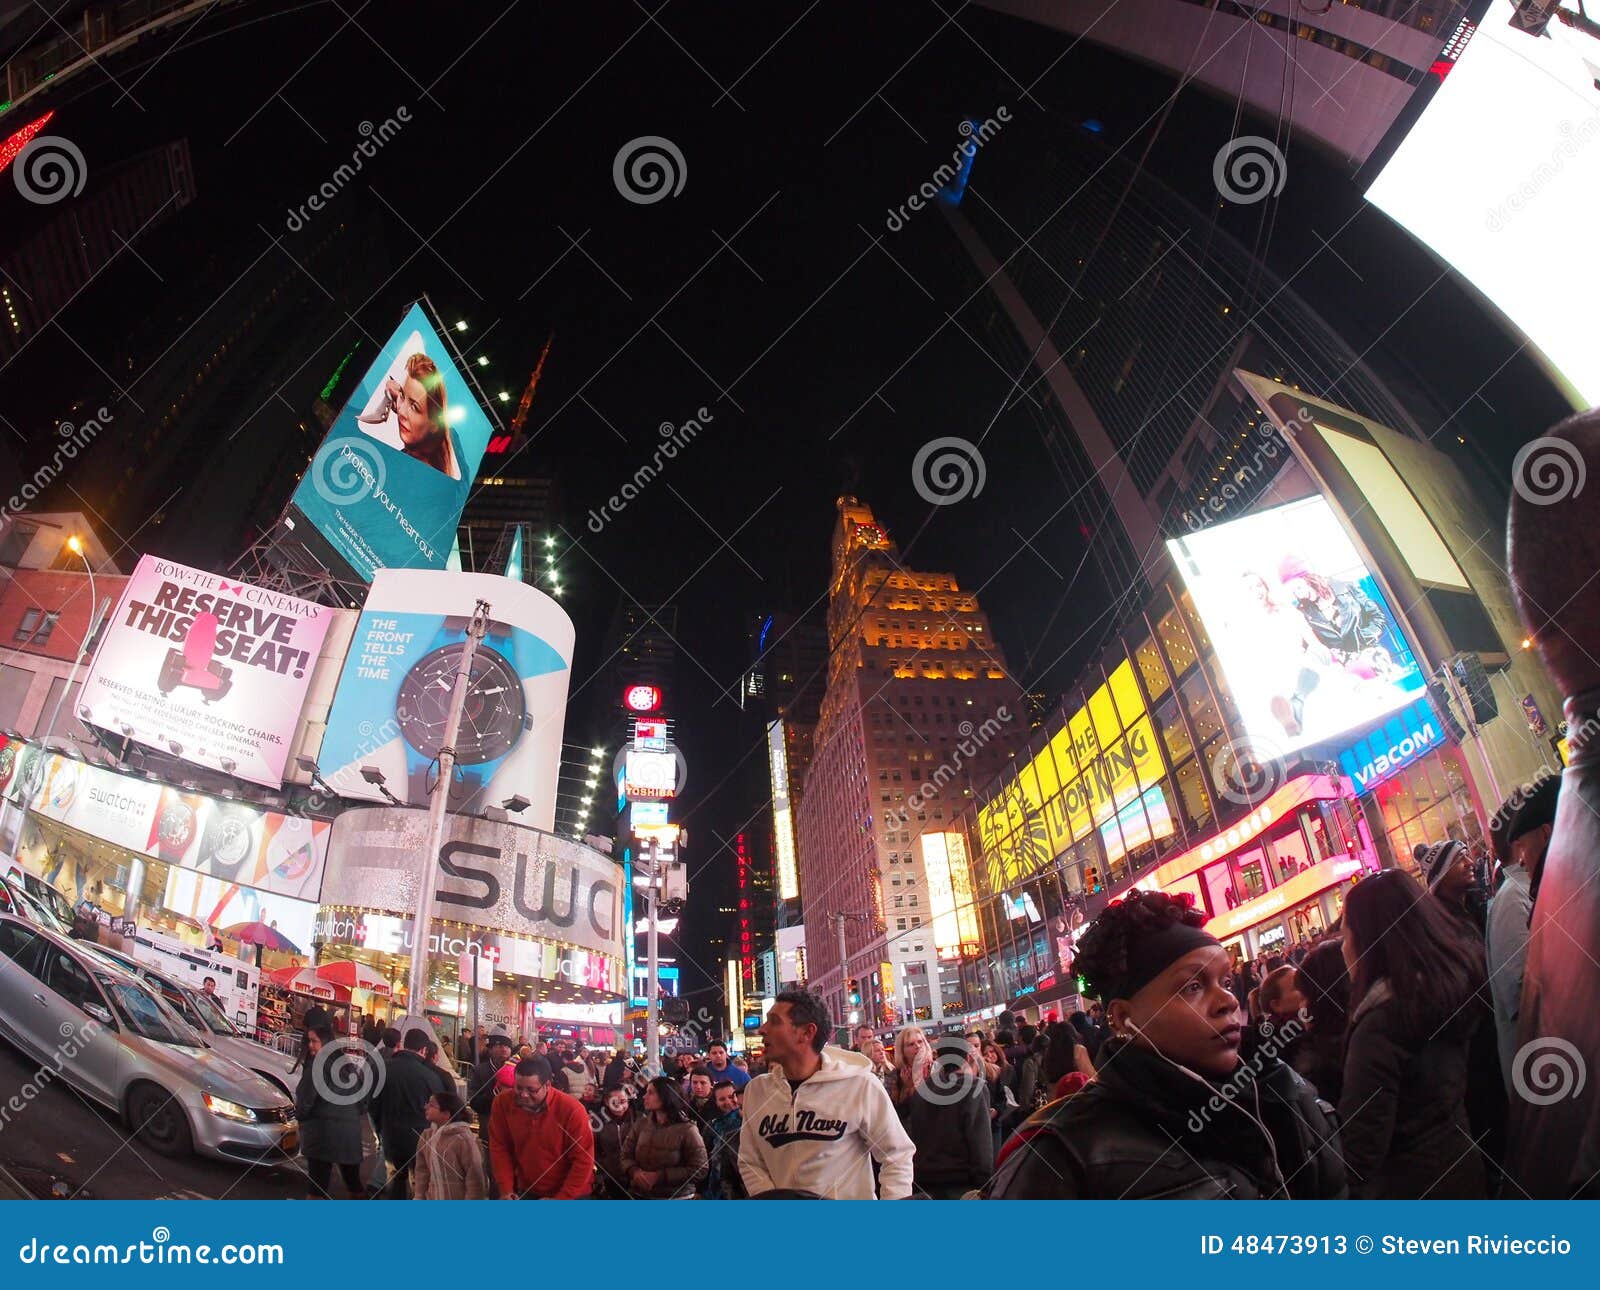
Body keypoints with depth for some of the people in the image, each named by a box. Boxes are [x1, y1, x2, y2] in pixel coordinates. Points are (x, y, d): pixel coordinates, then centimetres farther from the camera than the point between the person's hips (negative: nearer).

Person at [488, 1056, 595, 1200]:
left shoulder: (571, 1109, -25)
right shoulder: (503, 1102, -14)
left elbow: (583, 1159, -18)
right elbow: (499, 1147, -3)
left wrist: (560, 1199, -16)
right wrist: (506, 1189, -9)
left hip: (570, 1194, -3)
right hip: (527, 1192, 3)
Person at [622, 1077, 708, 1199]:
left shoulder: (687, 1129, -14)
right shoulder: (641, 1124, 1)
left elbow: (699, 1170, -15)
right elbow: (626, 1155, 4)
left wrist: (661, 1176, -21)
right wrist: (634, 1171, -19)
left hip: (676, 1197, -4)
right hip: (639, 1195, 4)